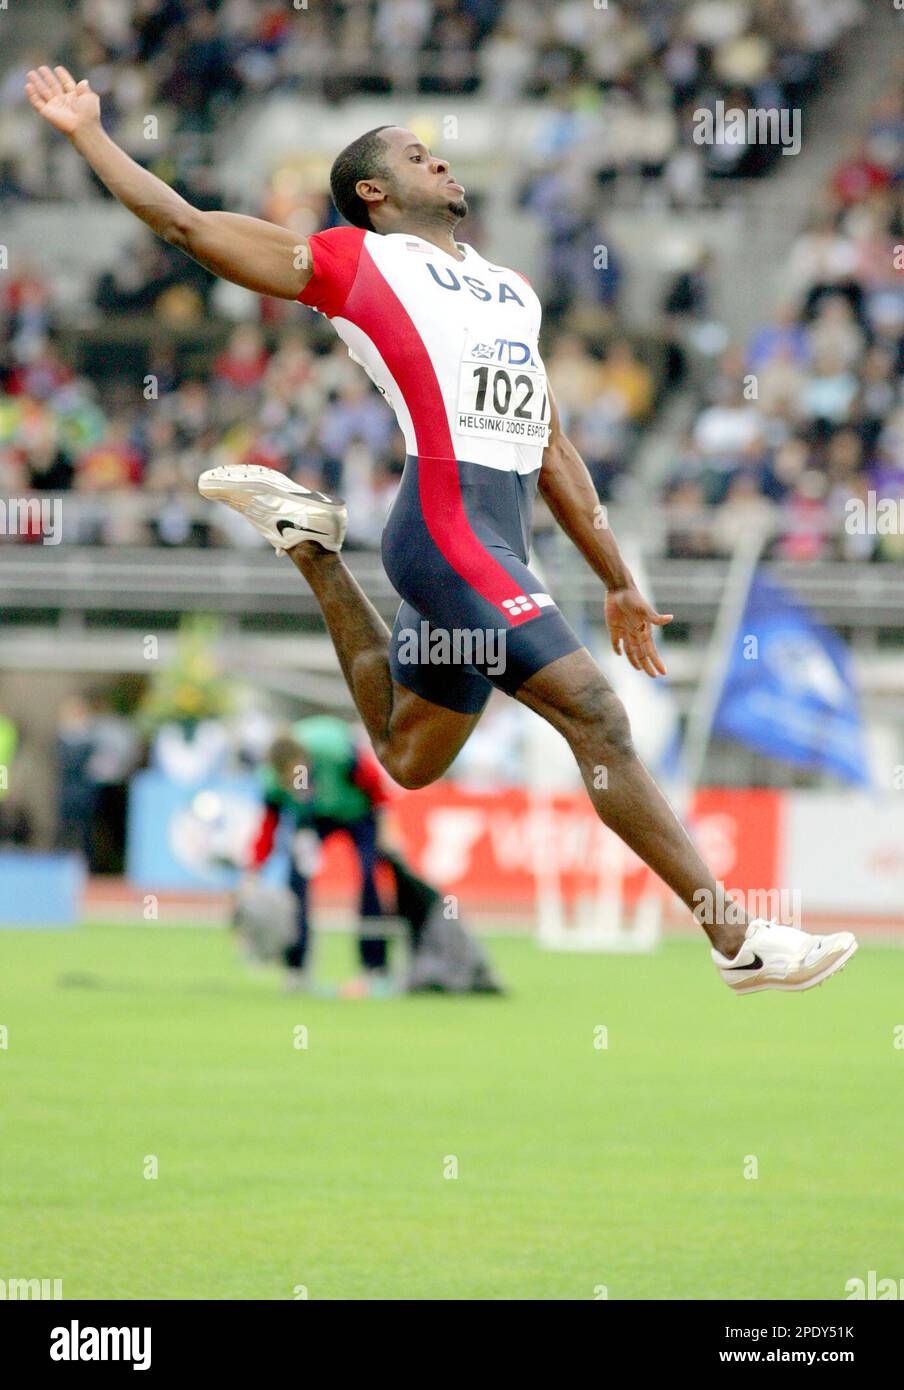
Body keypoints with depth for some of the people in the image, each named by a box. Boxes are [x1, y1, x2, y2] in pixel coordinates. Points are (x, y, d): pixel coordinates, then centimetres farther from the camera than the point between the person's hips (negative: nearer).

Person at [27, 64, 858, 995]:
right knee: (593, 714, -16)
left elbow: (551, 446, 27)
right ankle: (735, 938, -16)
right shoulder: (353, 262, 7)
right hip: (447, 524, -8)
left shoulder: (511, 289, 27)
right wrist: (87, 132, 10)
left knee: (407, 760, 19)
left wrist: (617, 582, 24)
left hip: (501, 537, 8)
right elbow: (183, 223, 10)